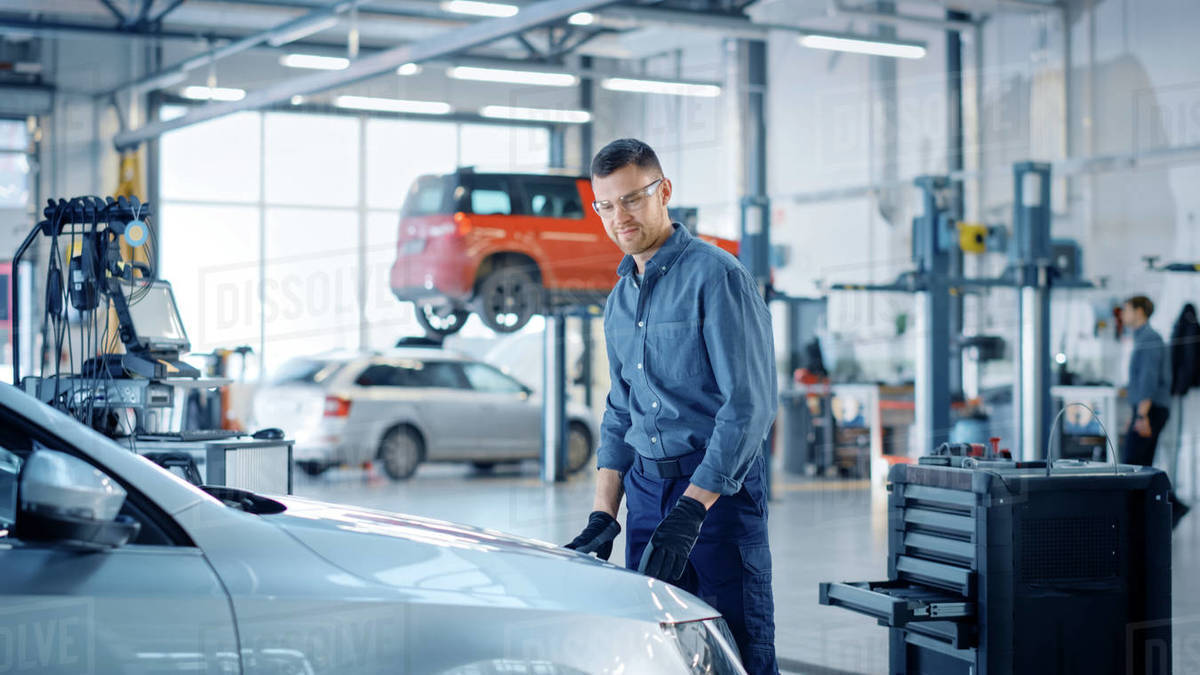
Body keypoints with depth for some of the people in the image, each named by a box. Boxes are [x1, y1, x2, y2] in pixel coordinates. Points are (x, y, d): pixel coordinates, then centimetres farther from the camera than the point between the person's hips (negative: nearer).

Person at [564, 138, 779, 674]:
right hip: (646, 486, 7)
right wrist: (603, 517, 10)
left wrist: (691, 509, -21)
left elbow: (749, 405, -16)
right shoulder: (620, 299, 15)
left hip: (720, 486, -7)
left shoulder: (716, 276, -10)